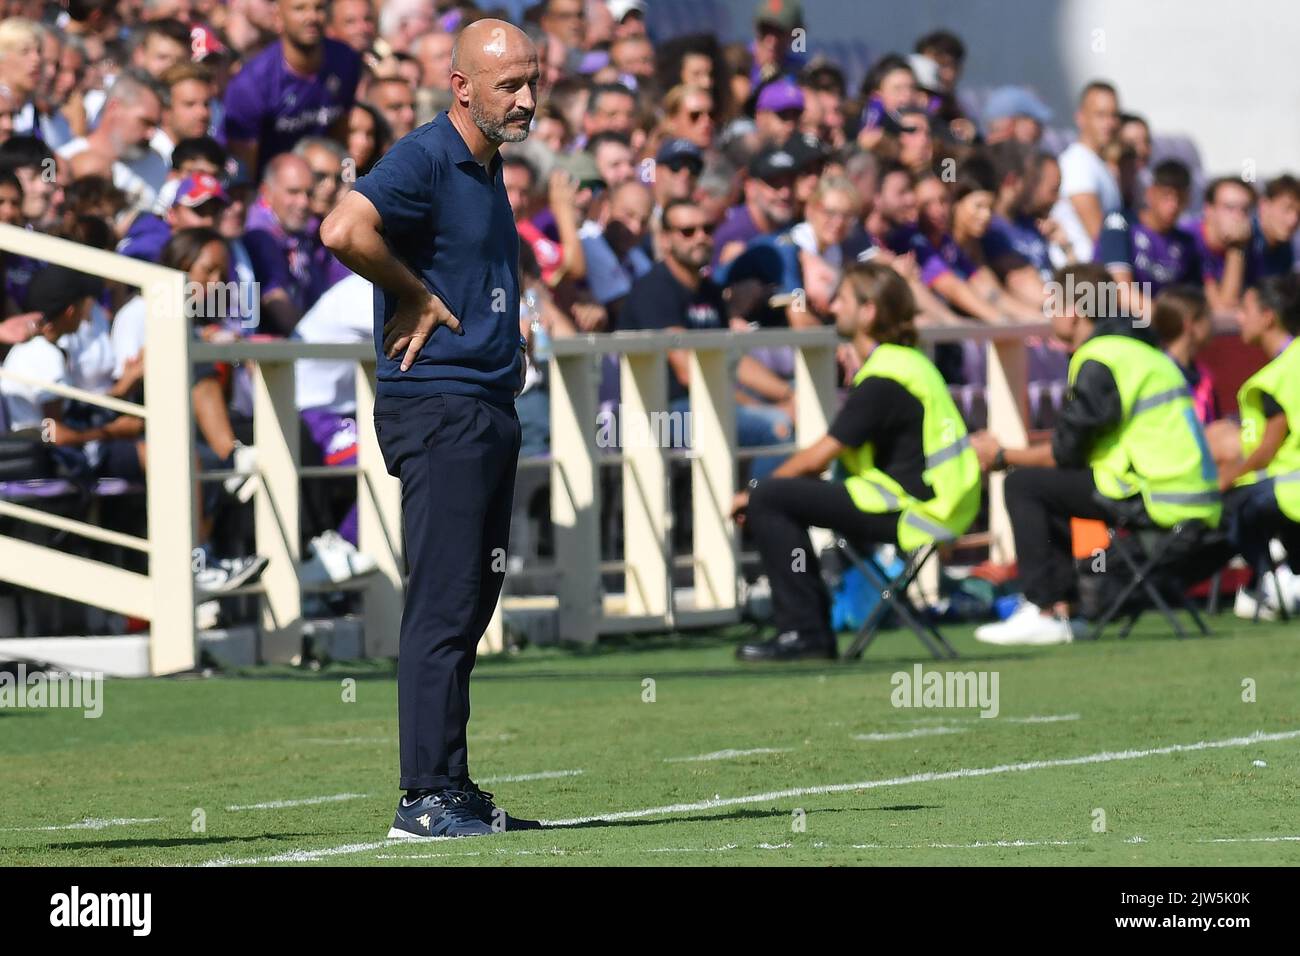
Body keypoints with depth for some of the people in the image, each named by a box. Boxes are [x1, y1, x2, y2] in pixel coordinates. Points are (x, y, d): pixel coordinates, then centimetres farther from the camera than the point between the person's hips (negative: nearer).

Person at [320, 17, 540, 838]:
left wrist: (505, 348, 13)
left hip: (489, 410, 10)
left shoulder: (488, 169, 17)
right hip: (438, 408, -10)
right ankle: (428, 796, -11)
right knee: (443, 607, -11)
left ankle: (454, 791, 17)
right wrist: (418, 296, -17)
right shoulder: (426, 161, -12)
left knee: (470, 607, 12)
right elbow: (346, 230, -30)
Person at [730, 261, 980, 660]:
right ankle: (812, 630, 18)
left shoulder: (883, 379, -17)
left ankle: (804, 631, -12)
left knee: (768, 501, -12)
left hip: (912, 513, -10)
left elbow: (817, 458, -15)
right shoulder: (902, 361, 16)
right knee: (784, 496, 20)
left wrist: (754, 494, -1)